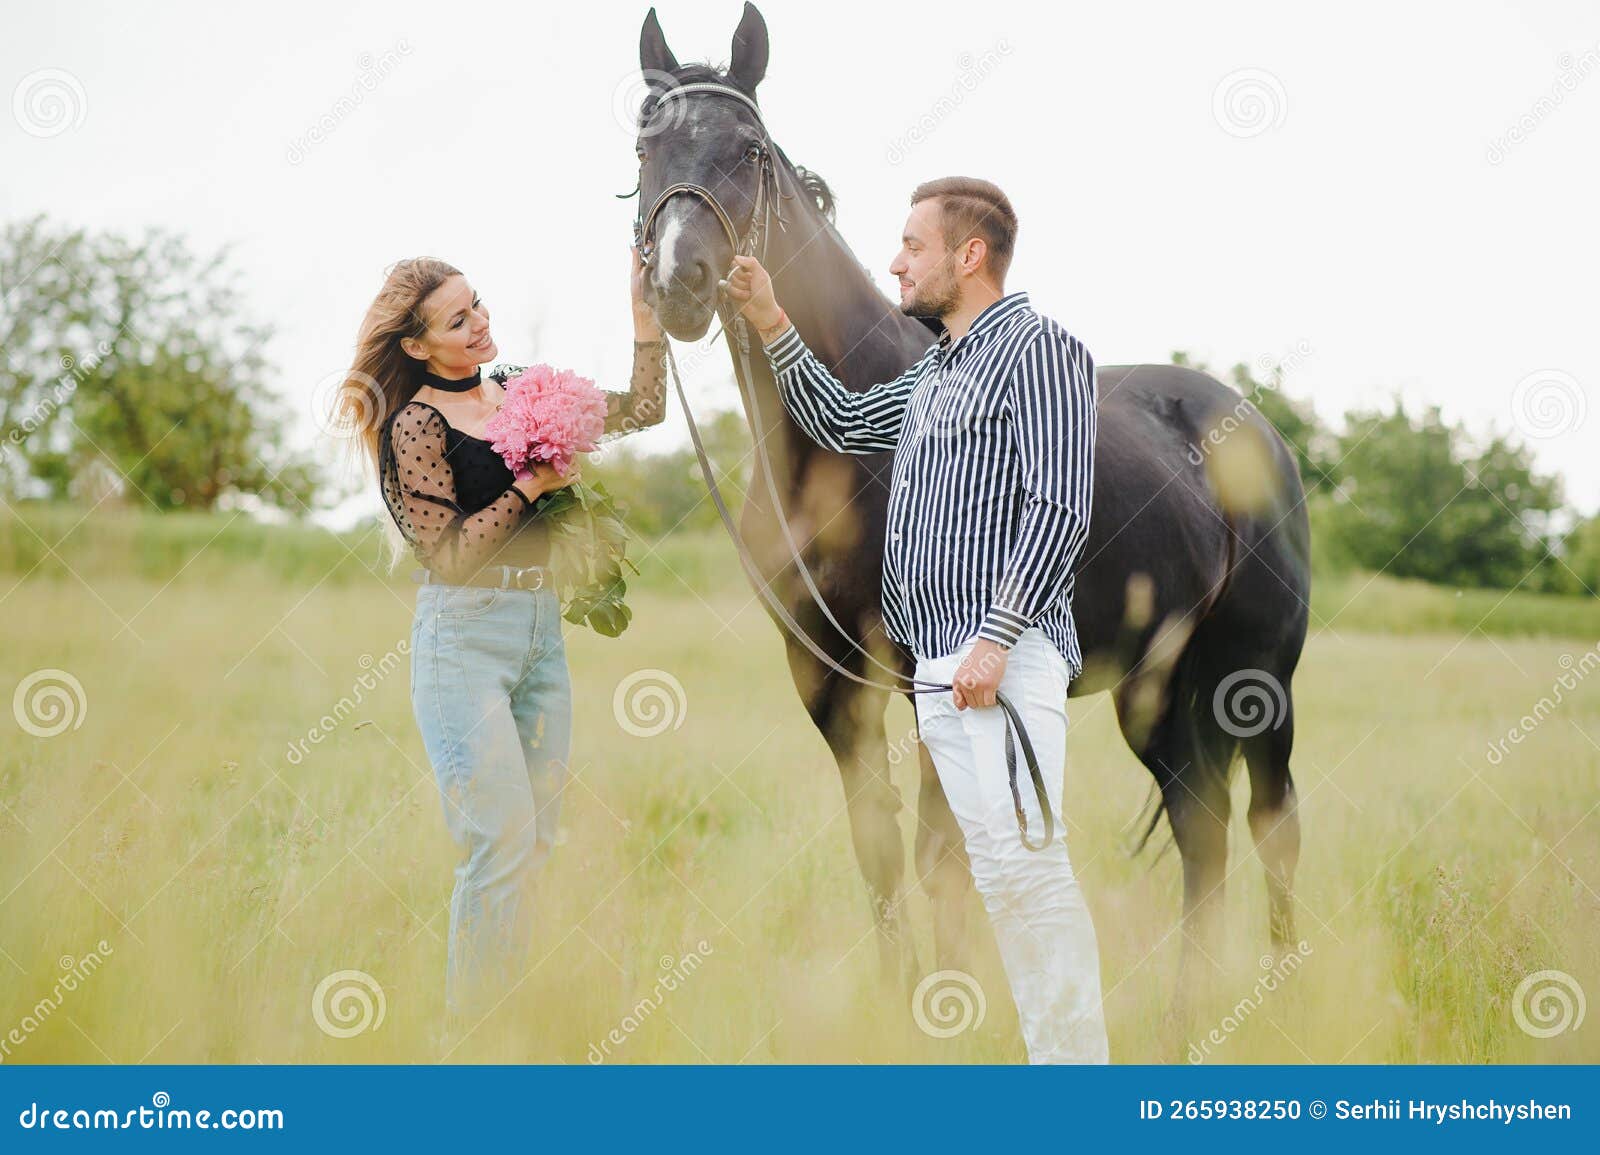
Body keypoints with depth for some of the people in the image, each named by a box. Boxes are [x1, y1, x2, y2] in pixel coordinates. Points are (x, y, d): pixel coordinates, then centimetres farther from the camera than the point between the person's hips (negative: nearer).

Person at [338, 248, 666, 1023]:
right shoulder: (416, 425, -8)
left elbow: (642, 409, 12)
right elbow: (447, 555, -11)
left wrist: (645, 310, 4)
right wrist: (529, 487, -12)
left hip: (542, 631, 7)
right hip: (465, 639, -6)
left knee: (535, 844, 8)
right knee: (502, 845, -10)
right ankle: (471, 1028, 2)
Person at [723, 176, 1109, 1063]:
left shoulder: (1037, 349, -5)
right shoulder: (936, 373, 23)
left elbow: (1058, 508, -14)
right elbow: (842, 424, 37)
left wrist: (994, 639, -20)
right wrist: (769, 324, 28)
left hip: (1003, 658, -9)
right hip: (939, 668, 9)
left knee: (1025, 863, -16)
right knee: (999, 873, 7)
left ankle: (1078, 1067, -16)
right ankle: (1052, 1055, 9)